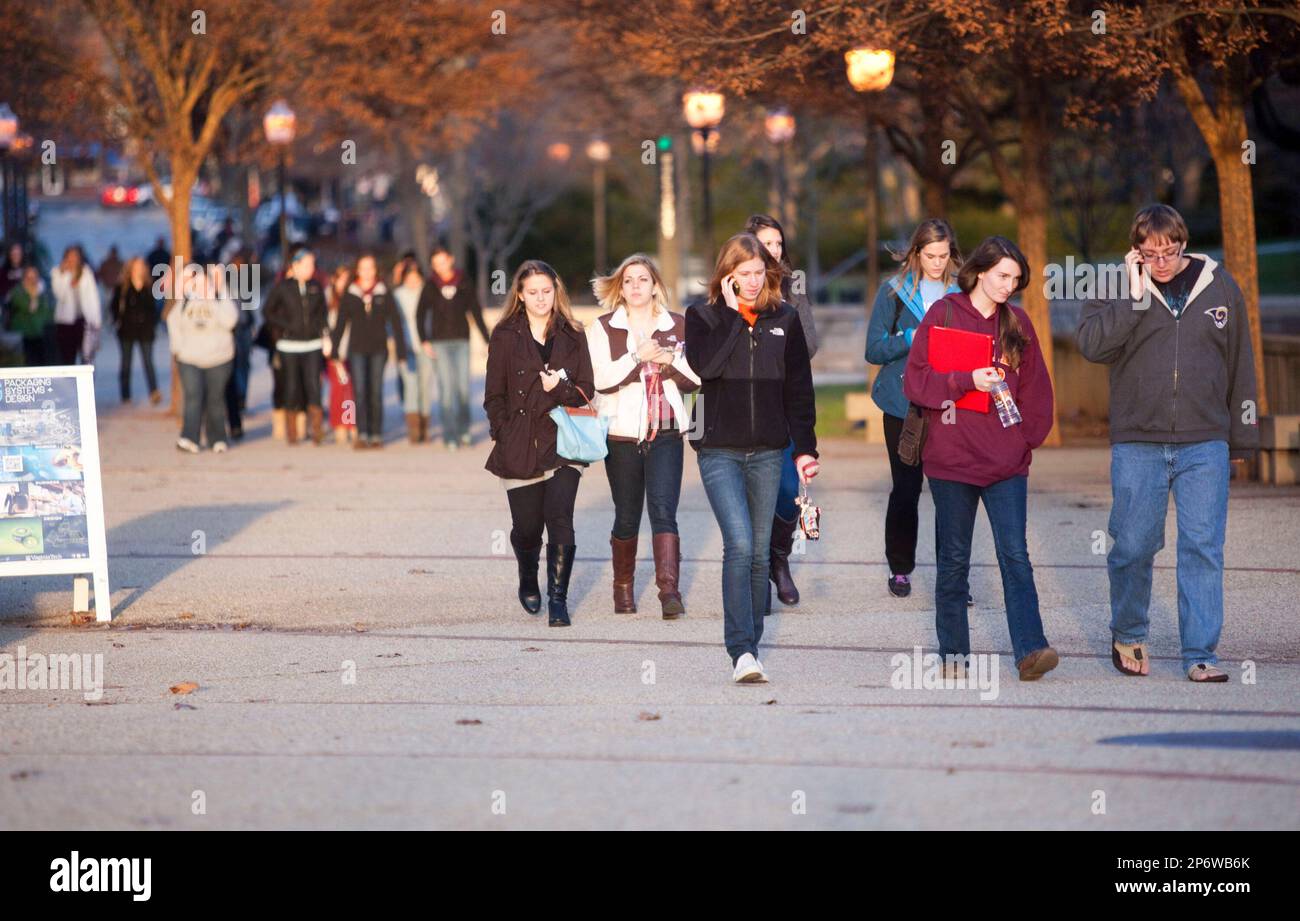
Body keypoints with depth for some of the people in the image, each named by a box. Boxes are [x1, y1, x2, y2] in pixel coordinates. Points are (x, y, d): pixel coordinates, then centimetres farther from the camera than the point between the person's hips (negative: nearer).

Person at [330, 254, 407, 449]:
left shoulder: (383, 294, 4)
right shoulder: (350, 295, 5)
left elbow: (395, 322, 4)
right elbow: (341, 323, 6)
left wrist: (401, 350, -1)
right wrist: (334, 350, 0)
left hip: (378, 349, 0)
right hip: (357, 350, 0)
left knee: (376, 392, 1)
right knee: (360, 392, -8)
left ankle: (376, 434, 6)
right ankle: (362, 434, -12)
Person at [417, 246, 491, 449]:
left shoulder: (464, 285, 4)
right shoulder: (430, 287, 3)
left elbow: (476, 313, 6)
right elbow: (420, 315, 5)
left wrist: (487, 340, 2)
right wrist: (424, 341, -6)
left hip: (461, 341, 1)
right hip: (440, 343, -1)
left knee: (463, 388, -2)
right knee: (446, 388, -6)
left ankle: (464, 429, 18)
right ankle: (450, 436, -5)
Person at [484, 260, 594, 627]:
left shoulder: (572, 336, 9)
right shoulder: (505, 337, 6)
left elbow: (586, 391, 8)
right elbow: (494, 395, 6)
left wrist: (561, 388, -13)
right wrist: (503, 433, -6)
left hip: (563, 444, 0)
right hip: (519, 446, 0)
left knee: (559, 521, -15)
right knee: (526, 527, 5)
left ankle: (557, 599, -8)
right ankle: (528, 582, 36)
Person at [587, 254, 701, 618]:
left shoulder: (678, 326, 9)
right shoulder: (603, 328, 4)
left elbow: (696, 378, 7)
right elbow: (602, 379, -9)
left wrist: (670, 360, -10)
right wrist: (638, 357, -20)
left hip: (666, 434, 0)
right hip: (622, 435, 0)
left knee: (663, 510, -14)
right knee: (627, 517, 8)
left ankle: (669, 590, -22)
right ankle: (623, 587, 26)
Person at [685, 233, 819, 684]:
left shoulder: (784, 319, 8)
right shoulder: (703, 316, 1)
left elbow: (799, 388, 10)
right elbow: (703, 365, -19)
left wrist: (805, 448, 6)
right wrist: (732, 313, -13)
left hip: (767, 451, 3)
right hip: (720, 449, -3)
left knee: (760, 550, 9)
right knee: (739, 545, -16)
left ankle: (751, 645, 20)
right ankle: (741, 652, -19)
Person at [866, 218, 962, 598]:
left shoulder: (960, 292, 7)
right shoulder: (894, 291, 3)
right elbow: (874, 350, 0)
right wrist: (910, 339, -14)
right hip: (903, 406, -1)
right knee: (905, 488, 4)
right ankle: (900, 568, 18)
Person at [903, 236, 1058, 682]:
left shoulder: (1016, 321, 10)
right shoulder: (943, 314, 0)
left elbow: (1035, 387, 15)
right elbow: (915, 381, -5)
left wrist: (1028, 438, 5)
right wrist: (967, 381, -16)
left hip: (1006, 461, 2)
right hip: (951, 459, -2)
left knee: (1015, 555, -8)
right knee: (953, 559, 6)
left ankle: (1030, 649, -15)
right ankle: (953, 653, 14)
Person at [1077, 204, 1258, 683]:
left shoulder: (1219, 286, 5)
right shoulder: (1115, 288, 1)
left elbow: (1240, 365, 12)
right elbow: (1091, 344, -15)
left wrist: (1241, 439, 11)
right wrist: (1134, 296, -19)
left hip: (1205, 445, 1)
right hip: (1137, 445, -1)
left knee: (1203, 548, -4)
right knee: (1133, 547, 4)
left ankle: (1201, 653, 0)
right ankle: (1128, 635, 27)